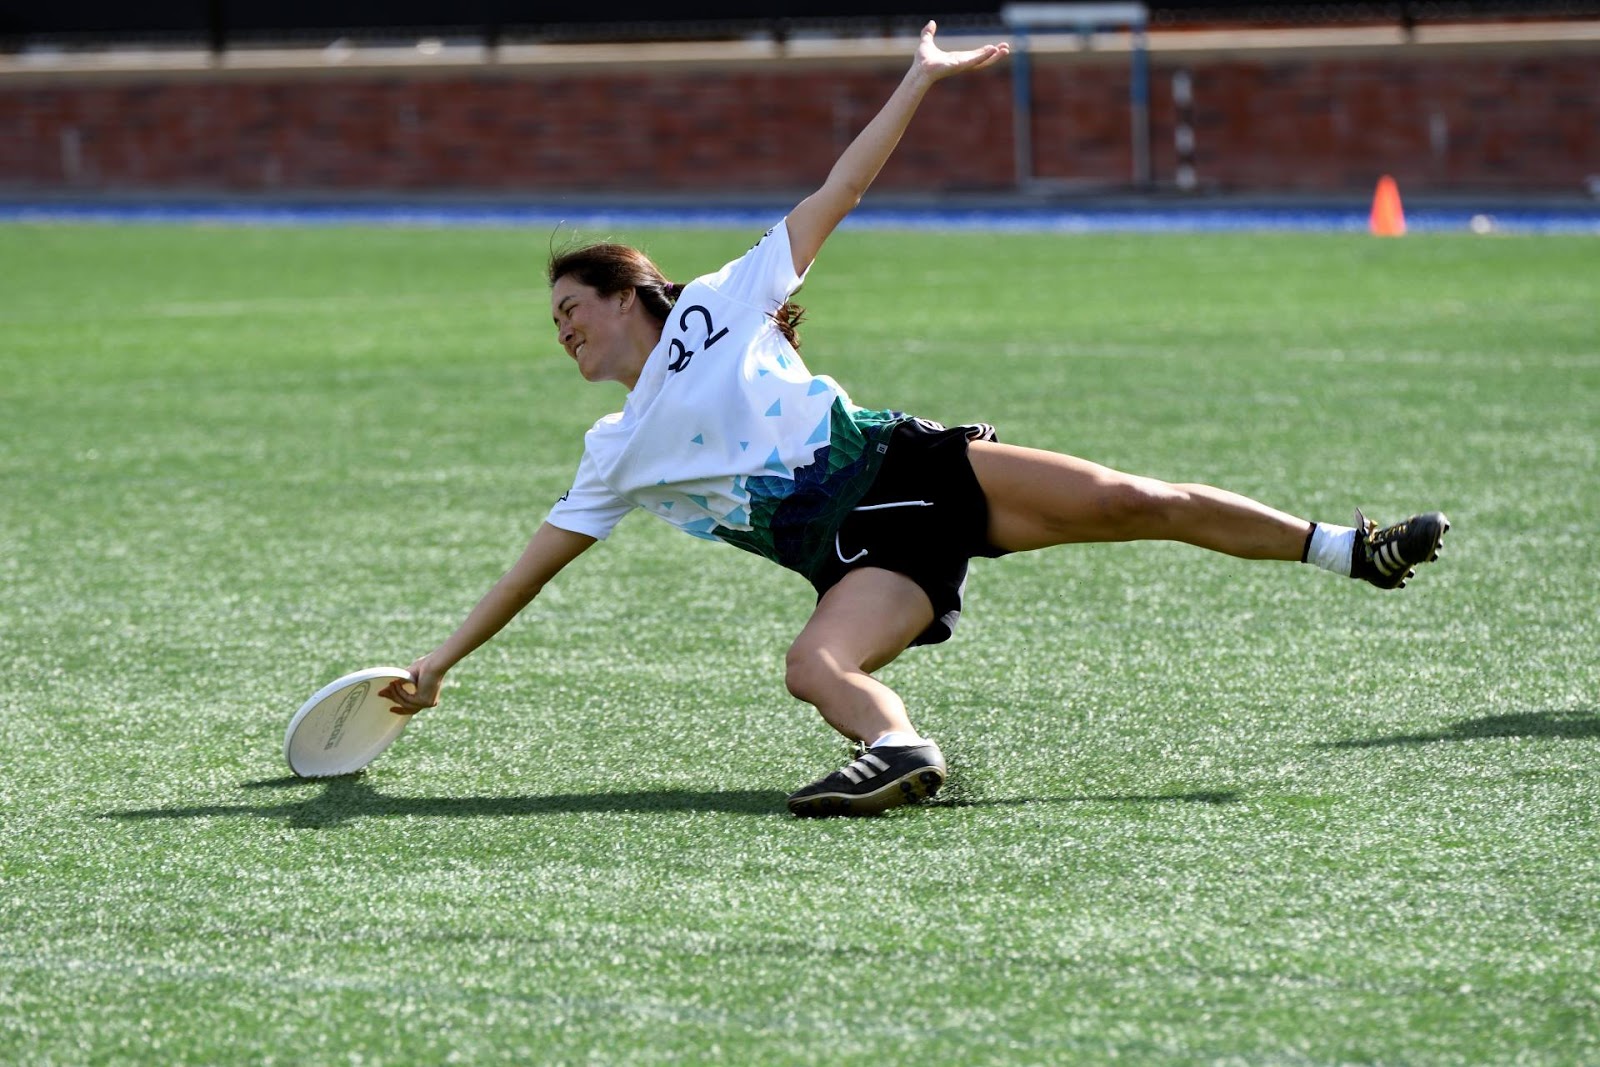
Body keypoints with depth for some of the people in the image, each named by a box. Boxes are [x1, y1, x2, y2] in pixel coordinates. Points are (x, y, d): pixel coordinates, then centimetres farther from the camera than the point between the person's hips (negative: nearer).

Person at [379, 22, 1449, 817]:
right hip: (866, 551, 2)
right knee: (817, 669, -32)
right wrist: (441, 663, 24)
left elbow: (831, 200, 9)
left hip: (910, 464, -2)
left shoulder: (717, 308, 9)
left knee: (1140, 504, -14)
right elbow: (541, 558, 24)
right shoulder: (616, 456, 17)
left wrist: (917, 83, 7)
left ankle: (1349, 547, -8)